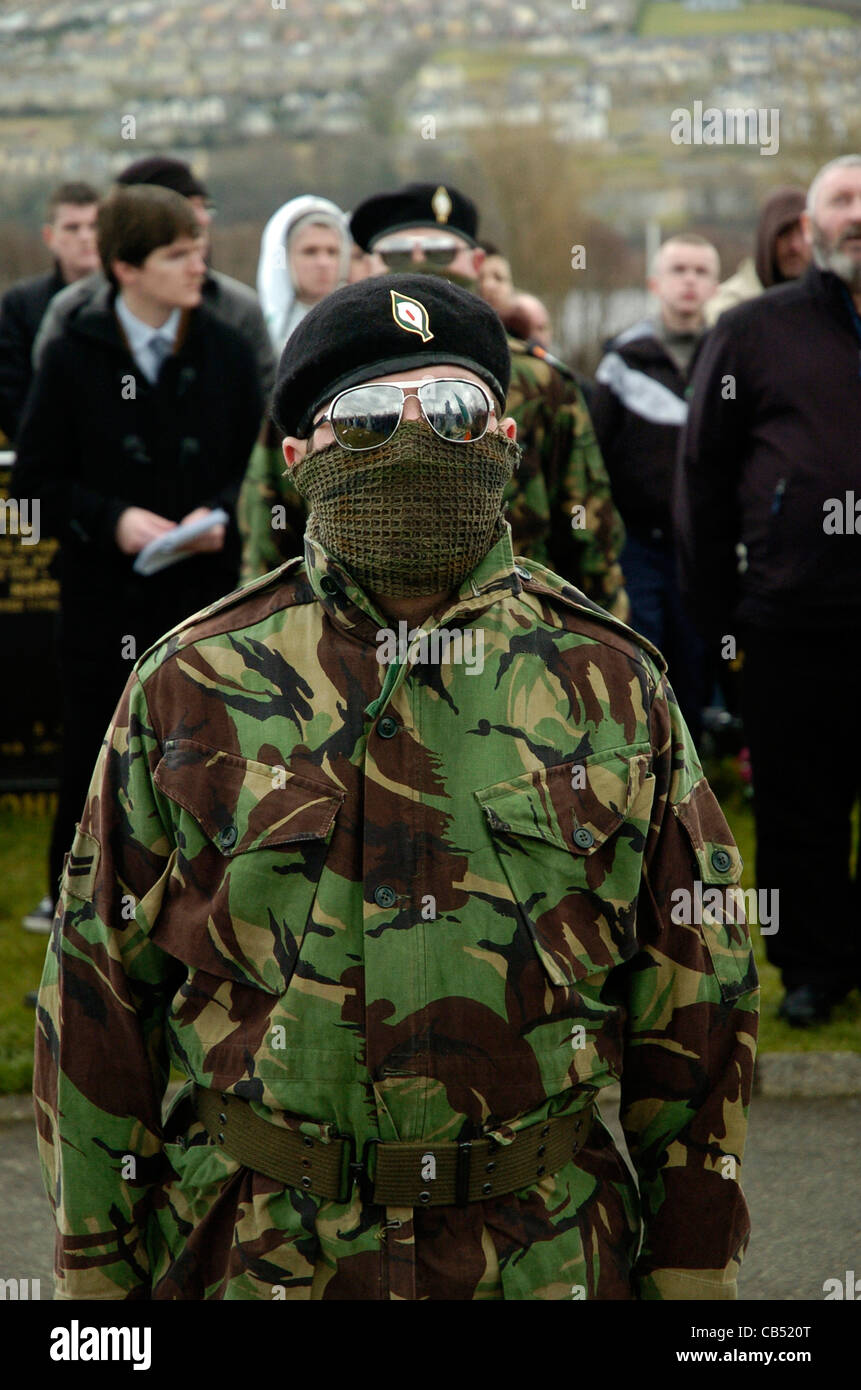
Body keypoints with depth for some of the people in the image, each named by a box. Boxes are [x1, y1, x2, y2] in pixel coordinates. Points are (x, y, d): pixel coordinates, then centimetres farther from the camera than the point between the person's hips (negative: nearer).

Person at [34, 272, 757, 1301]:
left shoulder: (613, 686, 2)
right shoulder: (192, 686, -1)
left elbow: (695, 1000, 5)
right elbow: (100, 987, 3)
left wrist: (691, 1269, 4)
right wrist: (97, 1271, 2)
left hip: (547, 1259, 1)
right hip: (258, 1260, 0)